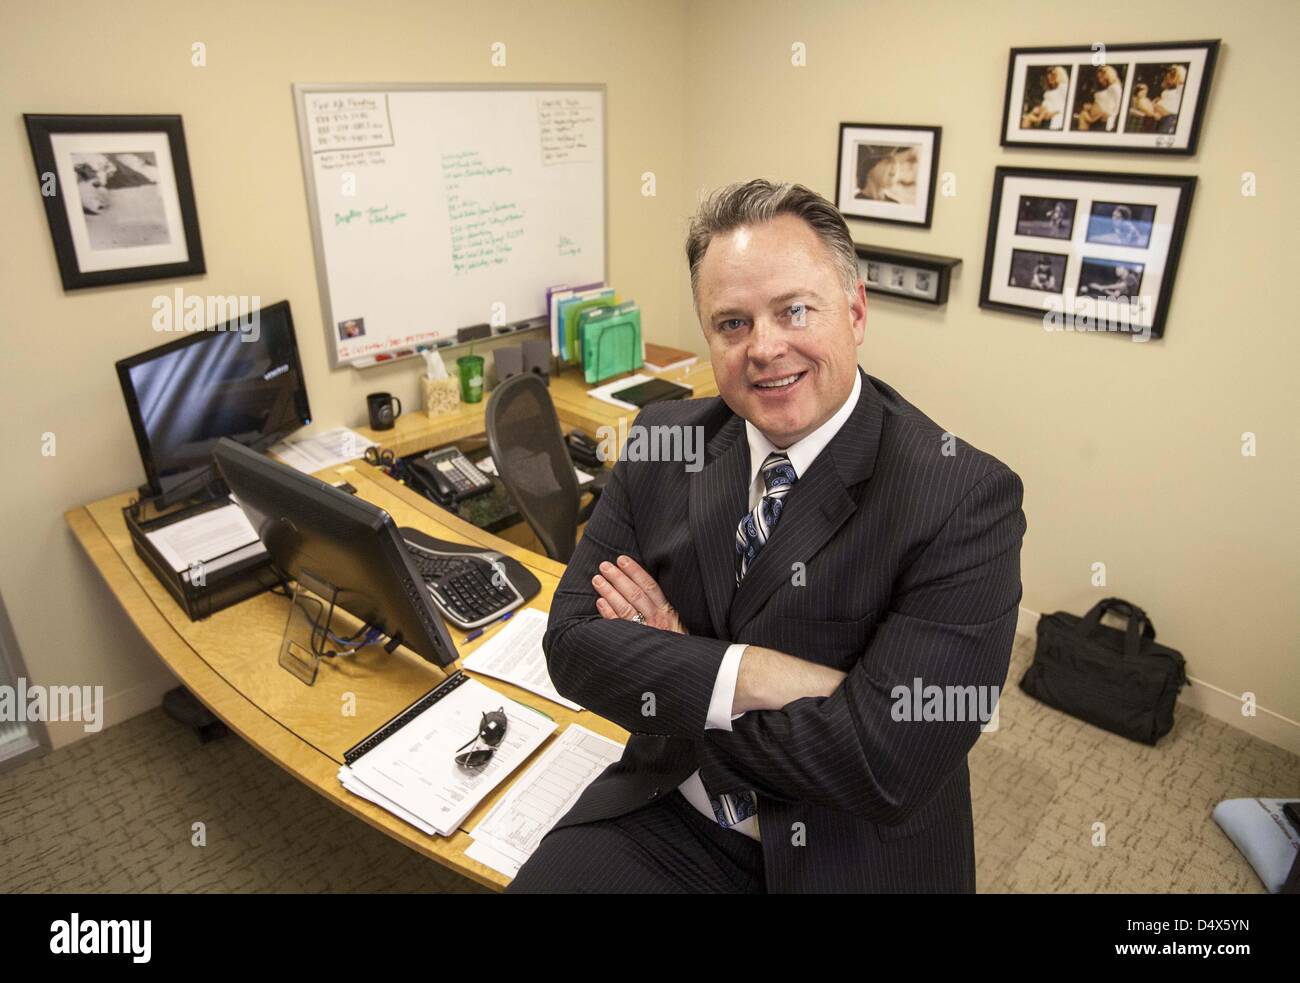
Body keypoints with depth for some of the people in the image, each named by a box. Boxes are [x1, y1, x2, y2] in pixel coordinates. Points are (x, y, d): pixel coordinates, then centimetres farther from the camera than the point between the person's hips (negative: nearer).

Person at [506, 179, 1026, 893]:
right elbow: (571, 641, -9)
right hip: (663, 826, 2)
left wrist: (671, 665, -15)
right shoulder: (664, 441, -5)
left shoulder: (967, 501, -20)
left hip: (846, 859, -1)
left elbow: (886, 768, -25)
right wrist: (751, 674, -24)